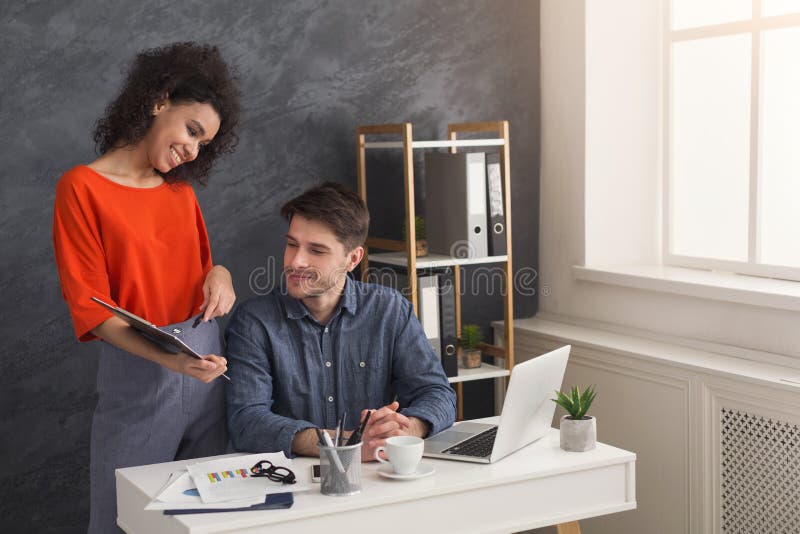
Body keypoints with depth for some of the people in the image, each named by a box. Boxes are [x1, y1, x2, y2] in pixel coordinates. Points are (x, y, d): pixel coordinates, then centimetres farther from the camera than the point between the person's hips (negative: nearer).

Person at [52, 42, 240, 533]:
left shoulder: (181, 189, 11)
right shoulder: (82, 188, -7)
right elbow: (91, 307, -11)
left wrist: (219, 273, -3)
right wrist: (168, 359, -25)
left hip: (206, 362, 5)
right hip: (137, 371, -5)